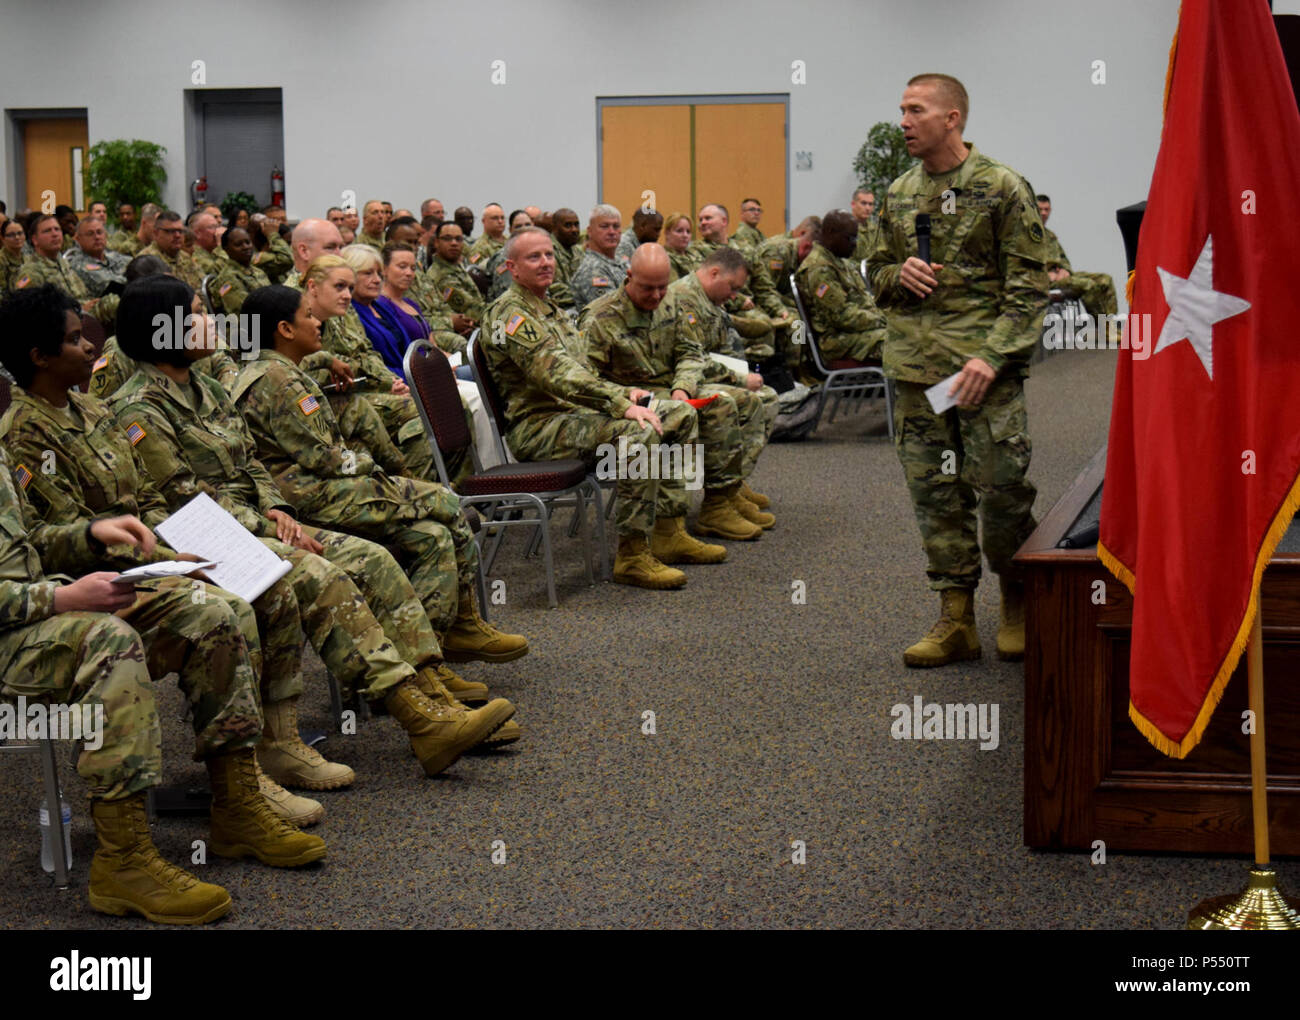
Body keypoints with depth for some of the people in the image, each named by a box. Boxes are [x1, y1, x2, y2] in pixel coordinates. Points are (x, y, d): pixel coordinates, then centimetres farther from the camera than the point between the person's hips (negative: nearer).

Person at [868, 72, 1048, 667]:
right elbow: (877, 273, 24)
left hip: (985, 366, -5)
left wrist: (991, 355, -17)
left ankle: (1018, 607, 17)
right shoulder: (899, 195, 14)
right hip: (916, 366, 5)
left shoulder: (1002, 188, -3)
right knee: (933, 492, 5)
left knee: (1000, 488, -4)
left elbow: (1028, 285, -6)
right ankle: (956, 621, 13)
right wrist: (899, 274, -1)